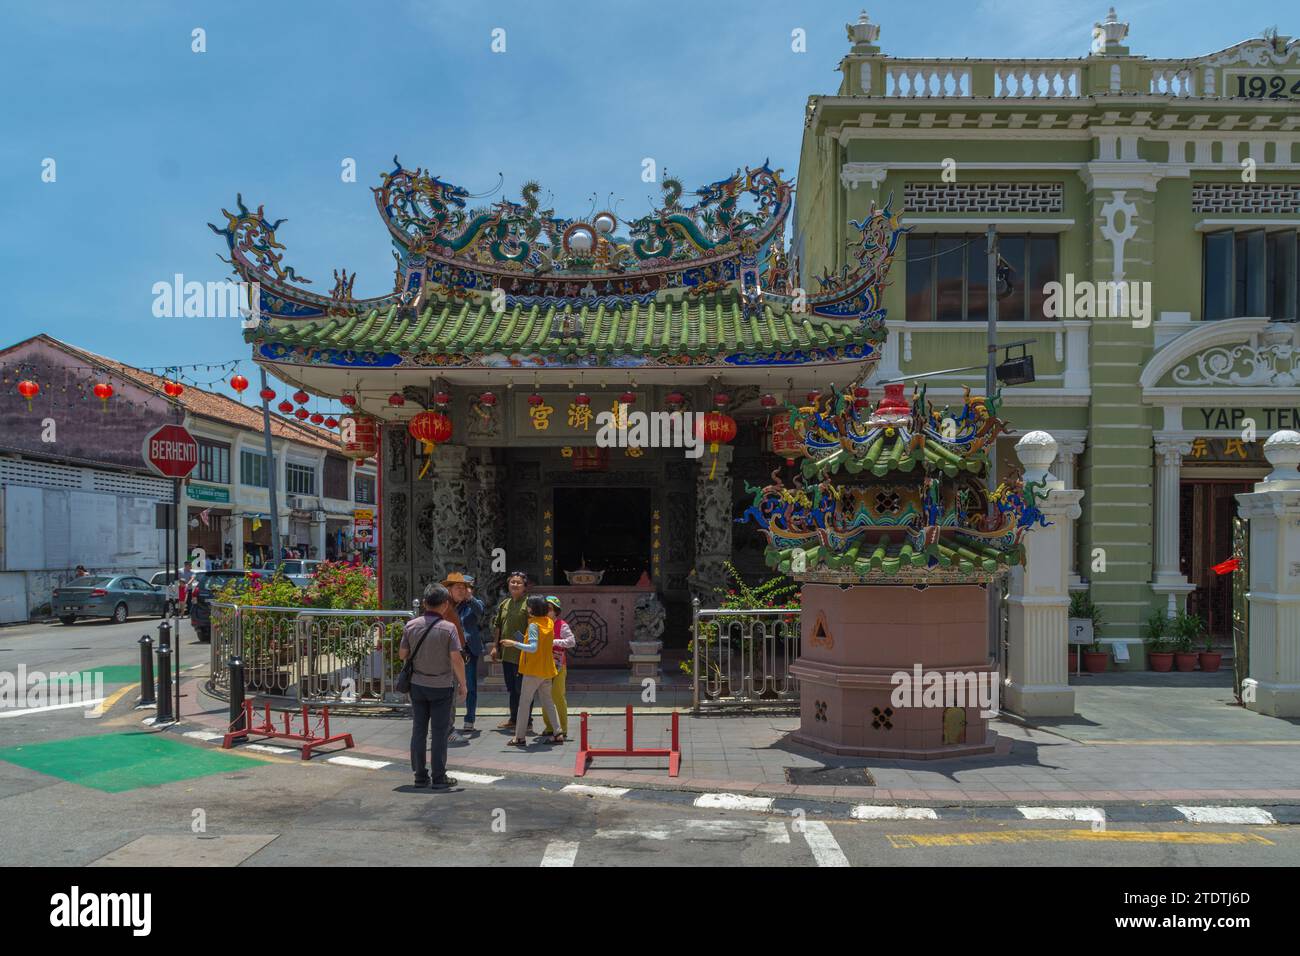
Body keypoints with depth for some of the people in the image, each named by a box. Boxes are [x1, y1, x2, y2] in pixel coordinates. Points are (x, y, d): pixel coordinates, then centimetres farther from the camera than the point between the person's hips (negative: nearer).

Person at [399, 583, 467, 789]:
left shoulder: (411, 625, -3)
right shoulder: (448, 628, -14)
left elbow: (402, 654, 3)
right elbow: (456, 659, -15)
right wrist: (462, 684, -4)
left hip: (417, 685, 3)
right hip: (441, 687, -3)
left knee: (418, 730, 11)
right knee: (439, 733, 4)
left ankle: (420, 776, 16)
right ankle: (439, 778, 9)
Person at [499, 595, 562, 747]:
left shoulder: (534, 625, -16)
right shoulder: (549, 622, 6)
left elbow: (533, 648, -25)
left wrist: (514, 643, -24)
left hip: (534, 670, -7)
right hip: (547, 670, 7)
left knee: (524, 702, 1)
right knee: (548, 702, 14)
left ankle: (520, 737, 3)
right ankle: (558, 734, 9)